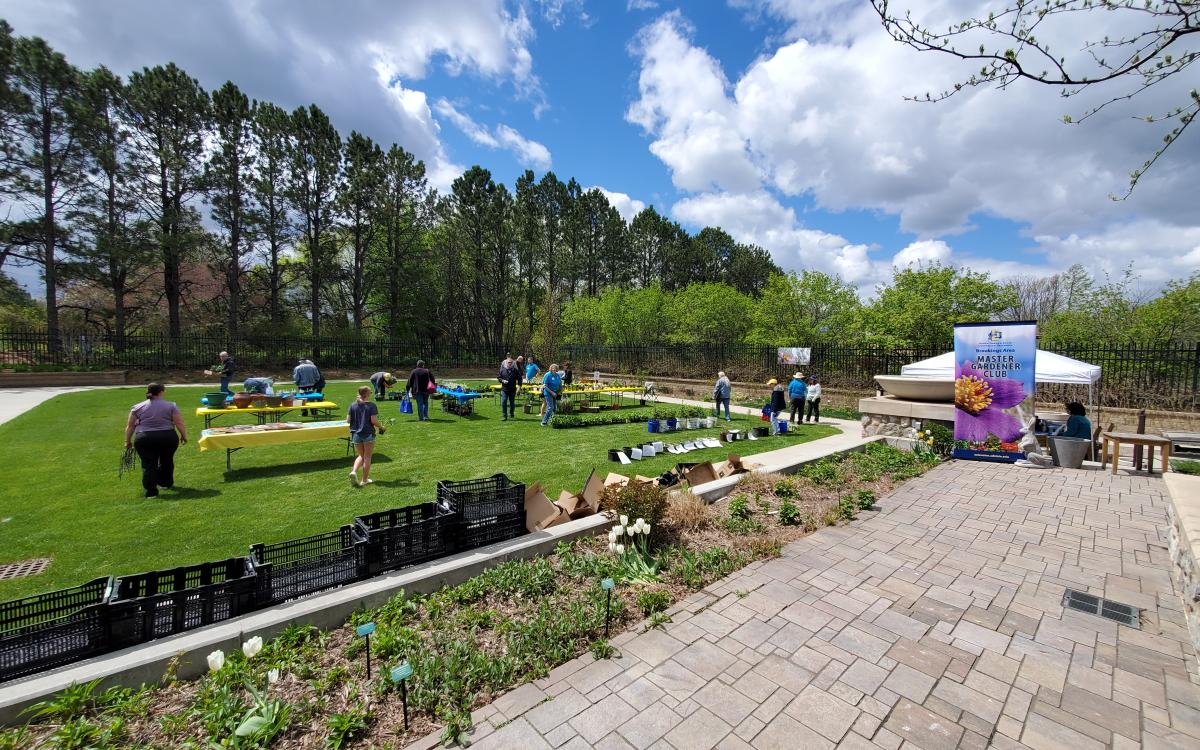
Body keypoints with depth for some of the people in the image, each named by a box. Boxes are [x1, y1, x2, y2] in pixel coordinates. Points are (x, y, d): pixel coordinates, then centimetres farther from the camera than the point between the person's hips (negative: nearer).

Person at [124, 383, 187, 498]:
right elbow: (179, 424, -3)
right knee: (167, 461, 19)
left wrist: (128, 442, 17)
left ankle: (151, 491, -2)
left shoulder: (138, 407, 7)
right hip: (168, 438, 0)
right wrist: (184, 436, 7)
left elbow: (130, 426, 8)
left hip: (144, 439, 0)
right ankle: (166, 483, 31)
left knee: (148, 465, 3)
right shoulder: (171, 406, 1)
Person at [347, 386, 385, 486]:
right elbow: (374, 420, -16)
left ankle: (354, 471, -4)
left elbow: (348, 420, 4)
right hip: (368, 434, -4)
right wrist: (381, 427, 0)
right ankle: (365, 480, 11)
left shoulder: (353, 405, 3)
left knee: (361, 455, 19)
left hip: (356, 434, 4)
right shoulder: (371, 405, -10)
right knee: (367, 457, 6)